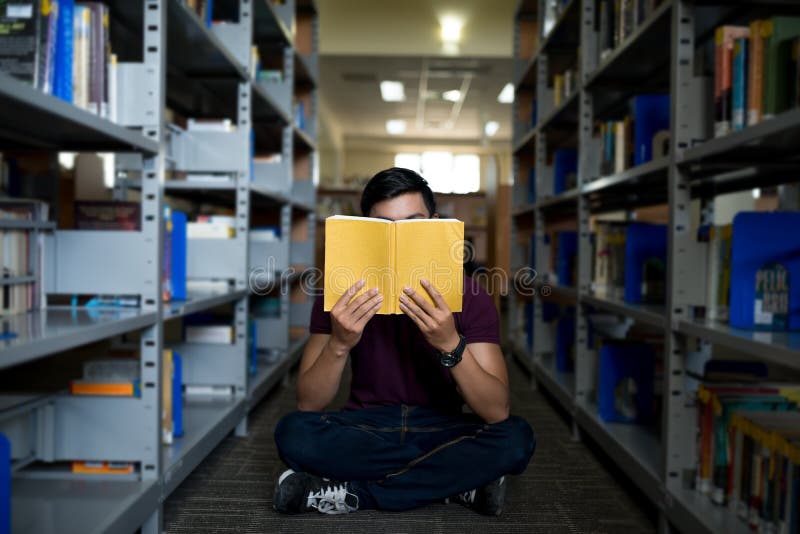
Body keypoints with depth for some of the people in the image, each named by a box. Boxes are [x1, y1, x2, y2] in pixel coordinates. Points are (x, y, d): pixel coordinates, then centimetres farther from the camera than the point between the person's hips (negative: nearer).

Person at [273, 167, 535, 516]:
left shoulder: (467, 294, -12)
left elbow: (497, 412, -20)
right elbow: (308, 406, -14)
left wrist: (451, 345, -36)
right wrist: (339, 344, -32)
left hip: (440, 432, 0)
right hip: (365, 431, 0)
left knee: (516, 439, -29)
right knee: (293, 433, -29)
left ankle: (351, 493, -19)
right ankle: (460, 483, -18)